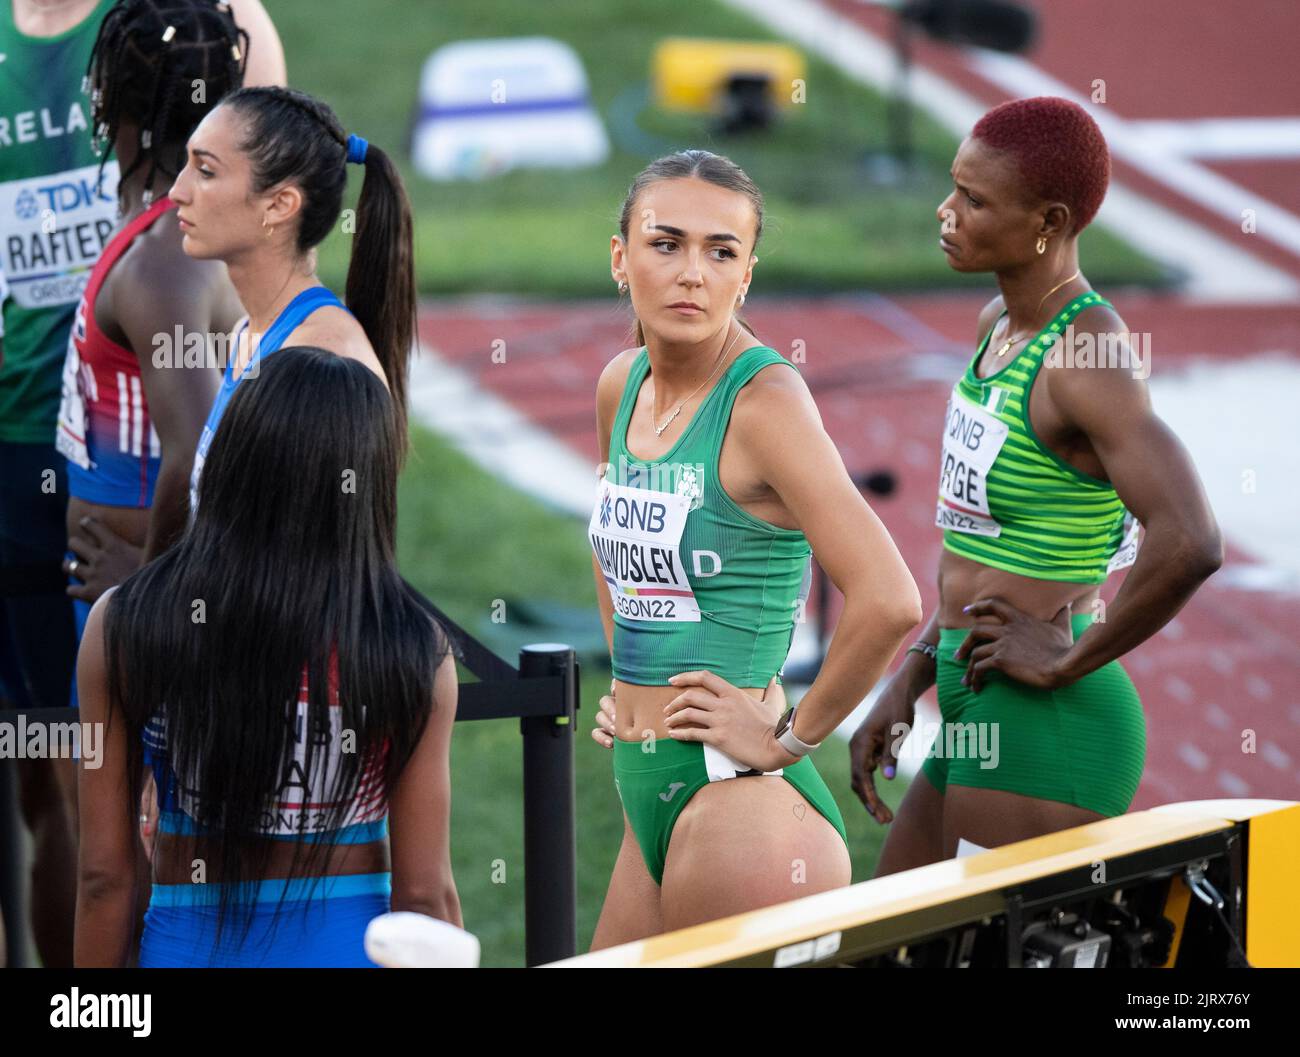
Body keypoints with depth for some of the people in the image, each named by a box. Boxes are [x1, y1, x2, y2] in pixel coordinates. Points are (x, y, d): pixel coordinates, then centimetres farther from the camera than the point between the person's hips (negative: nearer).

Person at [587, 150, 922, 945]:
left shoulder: (763, 399, -15)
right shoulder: (621, 387, 8)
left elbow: (889, 603, -26)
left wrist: (791, 737, -16)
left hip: (738, 795, -8)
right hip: (647, 792, 8)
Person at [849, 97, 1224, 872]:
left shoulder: (1085, 357, -19)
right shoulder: (1001, 328, 10)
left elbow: (1190, 544, -32)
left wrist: (1068, 661, -20)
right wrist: (910, 681, 17)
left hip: (1046, 735, -10)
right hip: (980, 722, 10)